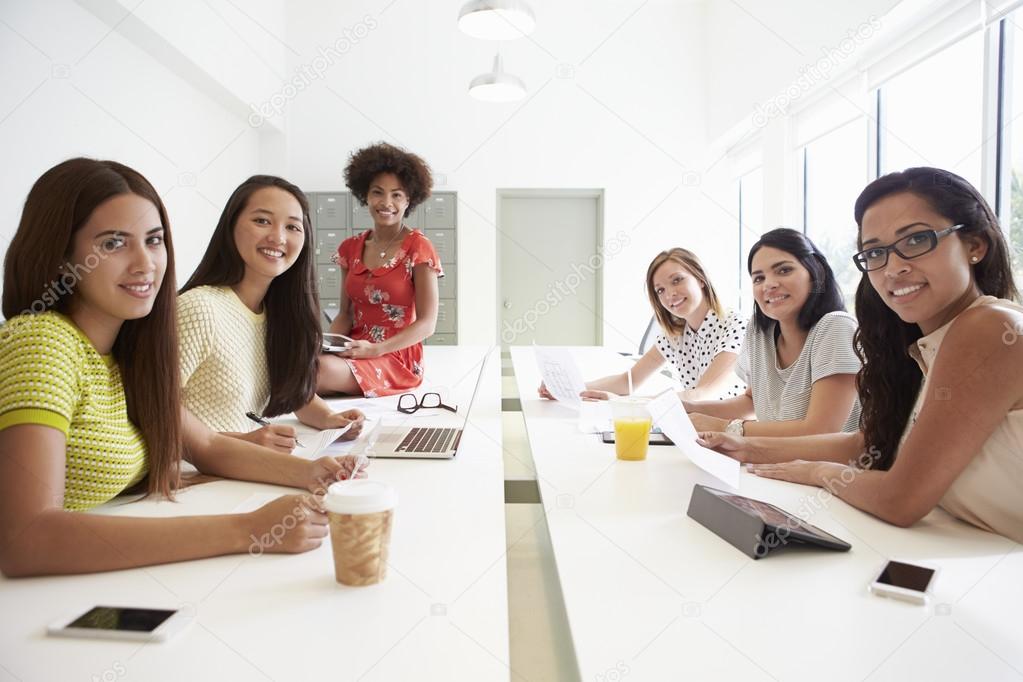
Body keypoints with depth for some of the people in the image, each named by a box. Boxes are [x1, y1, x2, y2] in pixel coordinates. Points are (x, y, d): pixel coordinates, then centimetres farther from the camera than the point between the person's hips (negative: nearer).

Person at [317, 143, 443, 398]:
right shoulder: (350, 248, 11)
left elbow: (427, 323, -9)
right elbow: (346, 314, 14)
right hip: (354, 353, 4)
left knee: (320, 368, -31)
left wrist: (375, 349, -19)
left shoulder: (418, 247, -6)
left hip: (397, 359, -4)